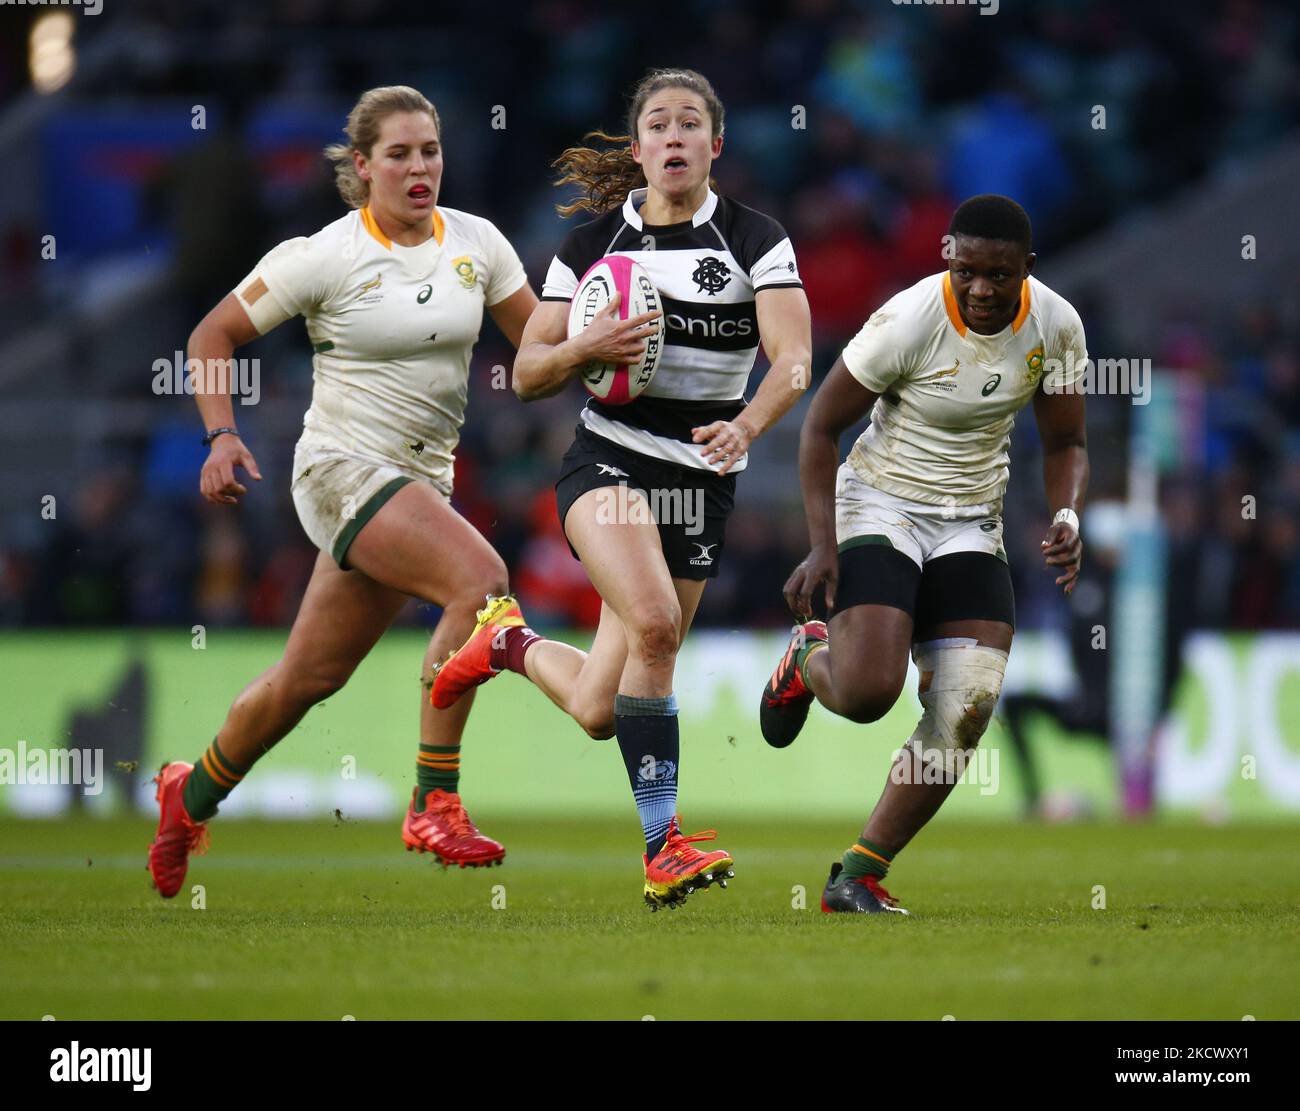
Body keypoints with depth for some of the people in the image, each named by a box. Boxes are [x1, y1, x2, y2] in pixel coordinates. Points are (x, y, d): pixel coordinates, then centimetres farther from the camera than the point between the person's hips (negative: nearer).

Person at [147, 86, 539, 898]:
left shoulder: (476, 243, 3)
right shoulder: (325, 256, -10)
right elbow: (213, 335, -1)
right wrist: (221, 435, -13)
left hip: (423, 479, 6)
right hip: (343, 468, -6)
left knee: (312, 677, 11)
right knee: (481, 579, -28)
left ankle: (193, 795, 35)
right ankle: (435, 802, -24)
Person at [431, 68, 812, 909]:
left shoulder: (756, 241, -1)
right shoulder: (593, 242, 3)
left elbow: (794, 357, -13)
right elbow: (528, 375, 6)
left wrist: (747, 426, -32)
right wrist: (587, 347, -16)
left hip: (703, 480, 1)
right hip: (609, 459, -1)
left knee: (598, 712, 1)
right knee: (656, 620, -31)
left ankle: (518, 645, 35)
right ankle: (663, 846, -27)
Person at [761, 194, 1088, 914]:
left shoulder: (1056, 326, -7)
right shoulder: (908, 321, -21)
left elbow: (1065, 444, 7)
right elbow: (821, 427, -11)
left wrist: (1067, 518, -14)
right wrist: (824, 546, -18)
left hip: (972, 523, 5)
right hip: (881, 508, -4)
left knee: (967, 710, -9)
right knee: (867, 691, -23)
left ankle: (858, 879, 2)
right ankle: (809, 658, 17)